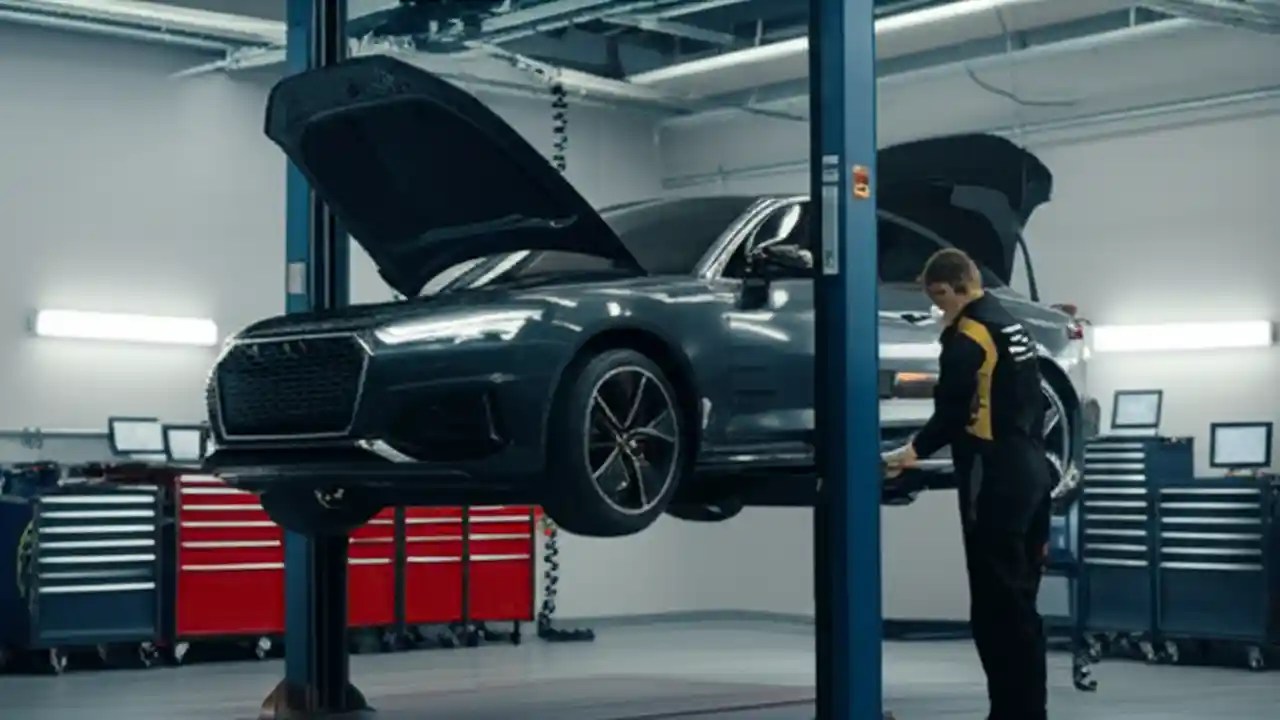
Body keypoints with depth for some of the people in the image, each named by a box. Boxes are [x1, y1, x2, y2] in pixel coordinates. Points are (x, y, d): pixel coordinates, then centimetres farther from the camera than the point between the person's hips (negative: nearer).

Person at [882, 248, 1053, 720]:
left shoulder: (970, 335, -12)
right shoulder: (1010, 325, 17)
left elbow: (953, 412, -14)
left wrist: (915, 450, 0)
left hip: (996, 482, -10)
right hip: (1031, 474, 10)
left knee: (996, 607, -6)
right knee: (1019, 602, 13)